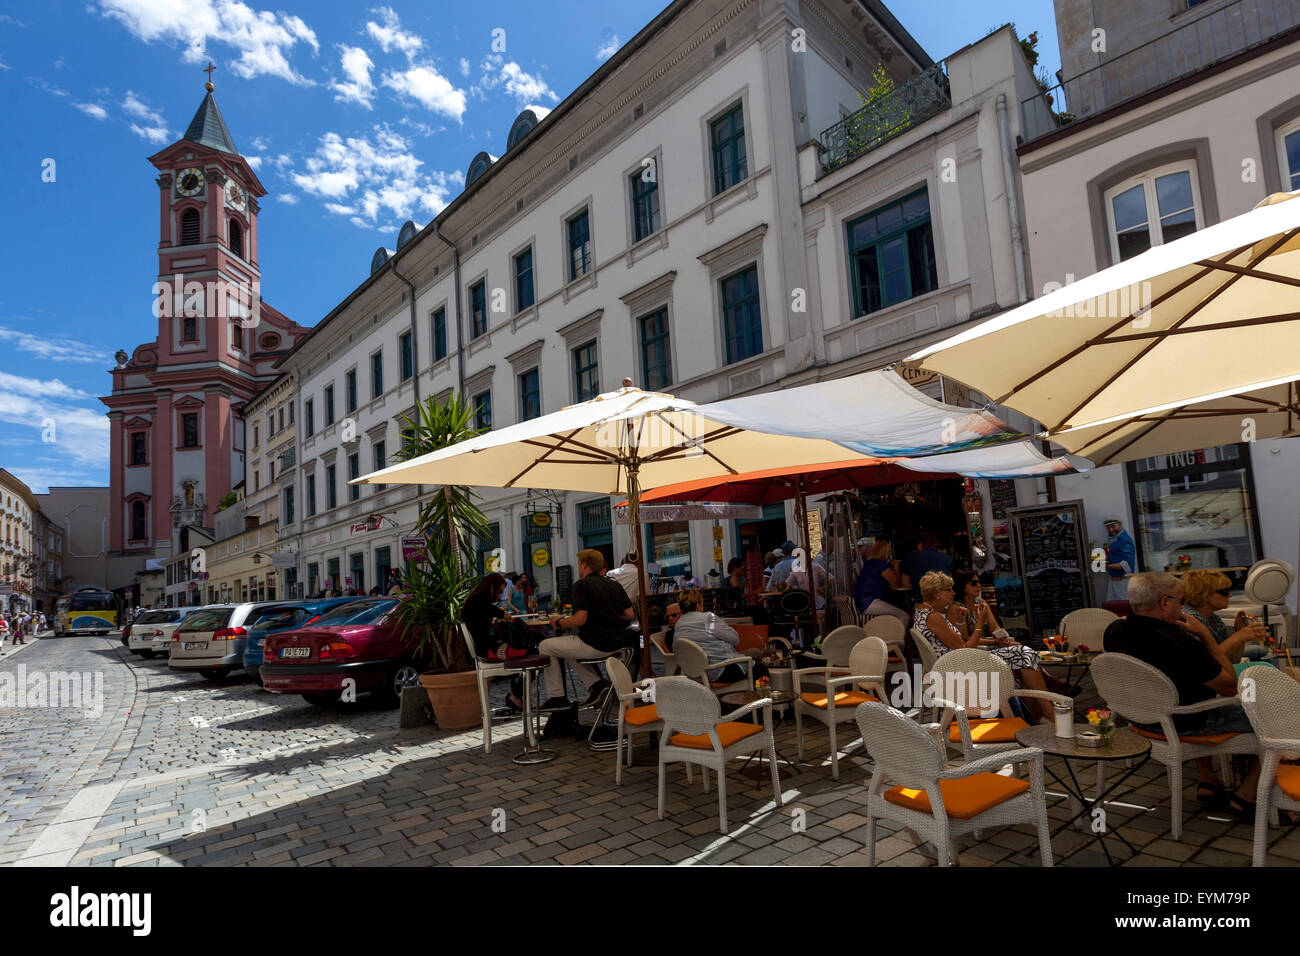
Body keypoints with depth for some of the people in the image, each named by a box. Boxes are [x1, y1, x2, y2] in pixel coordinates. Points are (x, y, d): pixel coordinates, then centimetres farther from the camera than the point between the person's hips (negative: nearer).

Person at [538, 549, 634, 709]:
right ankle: (596, 683, 15)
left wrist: (559, 622, -3)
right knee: (570, 647, 31)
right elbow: (629, 615, 10)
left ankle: (556, 697, 12)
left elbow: (580, 619, -20)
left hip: (595, 645, -8)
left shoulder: (581, 585, -10)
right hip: (617, 643, 8)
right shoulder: (614, 585, 11)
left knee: (545, 647, 11)